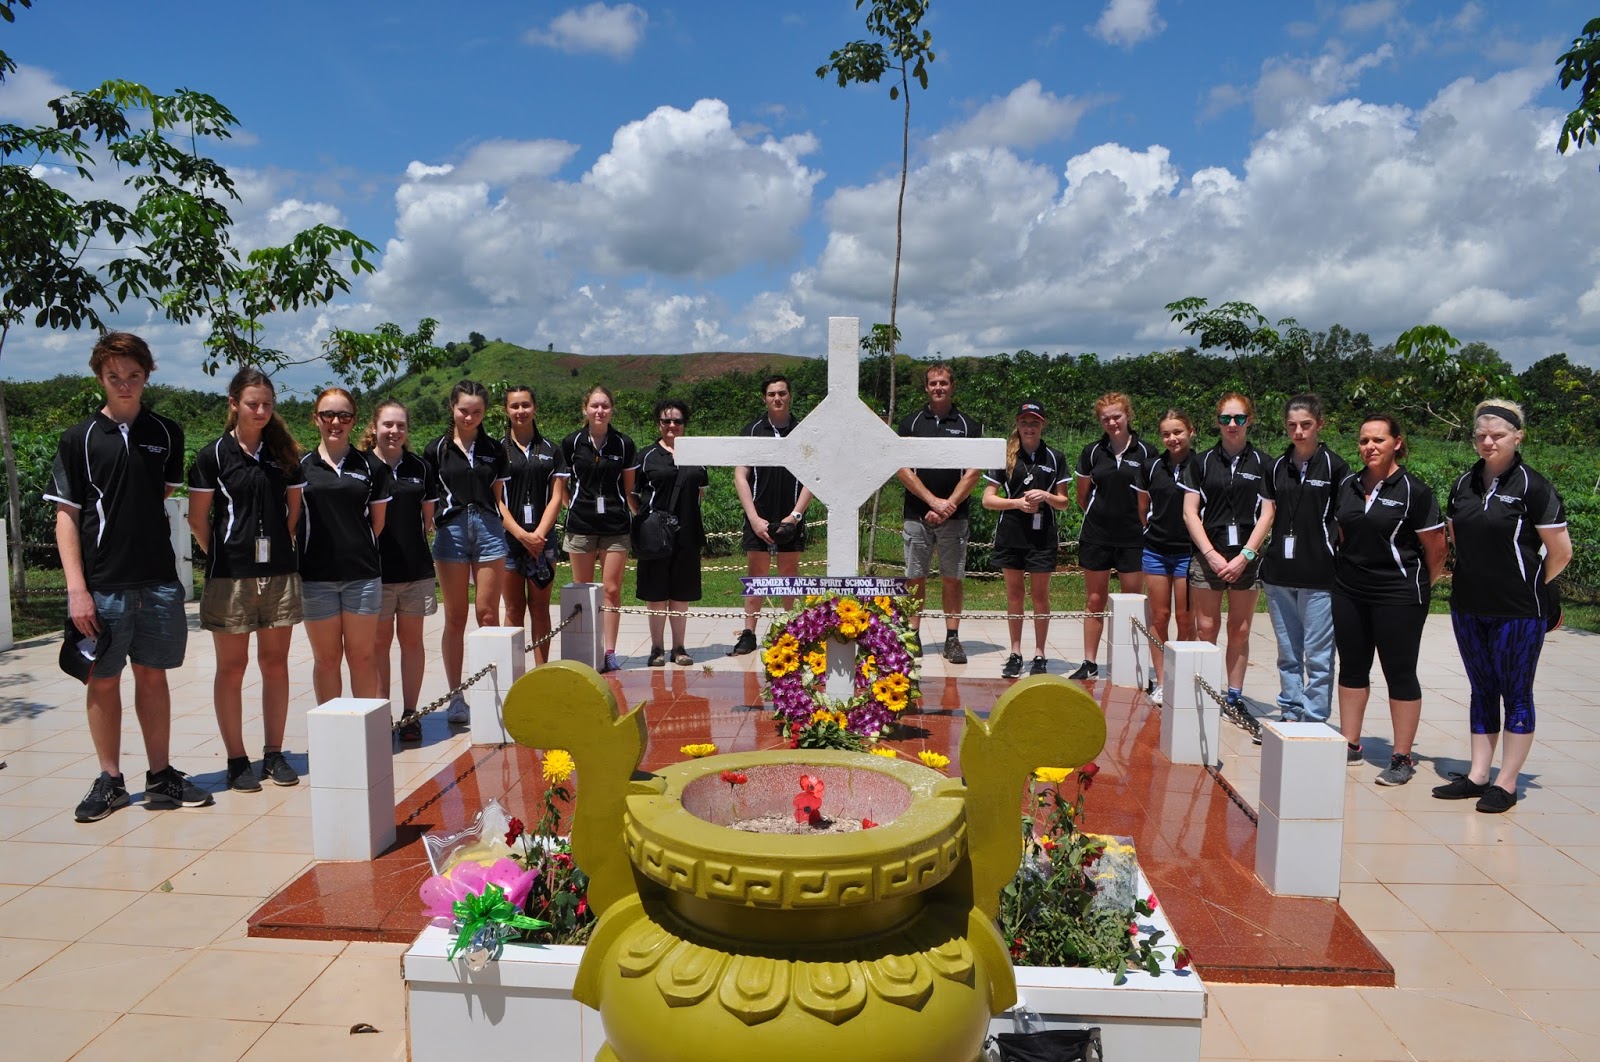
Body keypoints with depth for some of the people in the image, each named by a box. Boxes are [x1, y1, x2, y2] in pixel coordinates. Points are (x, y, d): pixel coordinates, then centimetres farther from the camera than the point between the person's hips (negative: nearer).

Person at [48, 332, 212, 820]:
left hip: (158, 579, 2)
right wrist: (76, 588, -9)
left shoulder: (167, 434, 7)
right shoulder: (78, 439, 0)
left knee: (153, 675, 9)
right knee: (103, 681, 7)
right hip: (101, 583, -2)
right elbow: (66, 516, -2)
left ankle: (161, 775, 18)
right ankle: (109, 780, 18)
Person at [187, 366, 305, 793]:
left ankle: (274, 753, 17)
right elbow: (197, 518, 1)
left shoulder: (284, 454, 8)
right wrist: (221, 554, 4)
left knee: (275, 662, 8)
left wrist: (282, 548, 8)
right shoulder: (213, 455, -2)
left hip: (279, 572, 3)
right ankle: (236, 759, 13)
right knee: (232, 666, 4)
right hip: (231, 574, -3)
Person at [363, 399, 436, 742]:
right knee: (379, 641, 4)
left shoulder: (419, 467, 9)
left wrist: (413, 543, 8)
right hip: (376, 569, -3)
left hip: (415, 568, 3)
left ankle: (410, 714, 15)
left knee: (412, 640, 7)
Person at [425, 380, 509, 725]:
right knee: (455, 618, 4)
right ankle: (456, 696, 12)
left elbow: (498, 496, 12)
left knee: (488, 614, 2)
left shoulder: (494, 449, 9)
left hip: (488, 529, 1)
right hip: (450, 531, -1)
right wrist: (426, 529, -6)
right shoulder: (437, 450, 4)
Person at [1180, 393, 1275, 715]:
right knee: (1206, 630, 0)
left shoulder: (1263, 464, 6)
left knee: (1239, 631, 5)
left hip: (1247, 558, 0)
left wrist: (1244, 556, -9)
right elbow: (1190, 512, 3)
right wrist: (1212, 554, -8)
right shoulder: (1201, 462, 7)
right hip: (1206, 557, 0)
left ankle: (1235, 696, 14)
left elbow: (1267, 515, 1)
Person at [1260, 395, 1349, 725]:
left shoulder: (1334, 466, -3)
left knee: (1318, 654, -1)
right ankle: (1290, 713, 23)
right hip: (1279, 573, 5)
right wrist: (1266, 554, 10)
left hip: (1319, 574, -5)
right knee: (1288, 653, 13)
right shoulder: (1278, 466, 10)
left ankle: (1314, 719, 7)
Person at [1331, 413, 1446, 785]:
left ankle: (1402, 758, 11)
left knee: (1400, 673, 2)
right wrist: (1352, 569, 17)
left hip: (1398, 595, -5)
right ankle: (1350, 744, 23)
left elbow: (1435, 548, -5)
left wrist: (1420, 586, 5)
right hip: (1349, 591, 6)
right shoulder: (1348, 486, 6)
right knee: (1352, 667, 12)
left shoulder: (1413, 490, -10)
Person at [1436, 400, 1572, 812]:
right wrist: (1482, 577, 13)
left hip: (1518, 612, -5)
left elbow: (1561, 551, -6)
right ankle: (1477, 776, 21)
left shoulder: (1532, 486, -10)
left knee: (1516, 694, 4)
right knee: (1482, 691, 13)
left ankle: (1506, 784, 12)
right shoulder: (1464, 483, 6)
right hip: (1468, 608, 6)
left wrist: (1529, 588, 4)